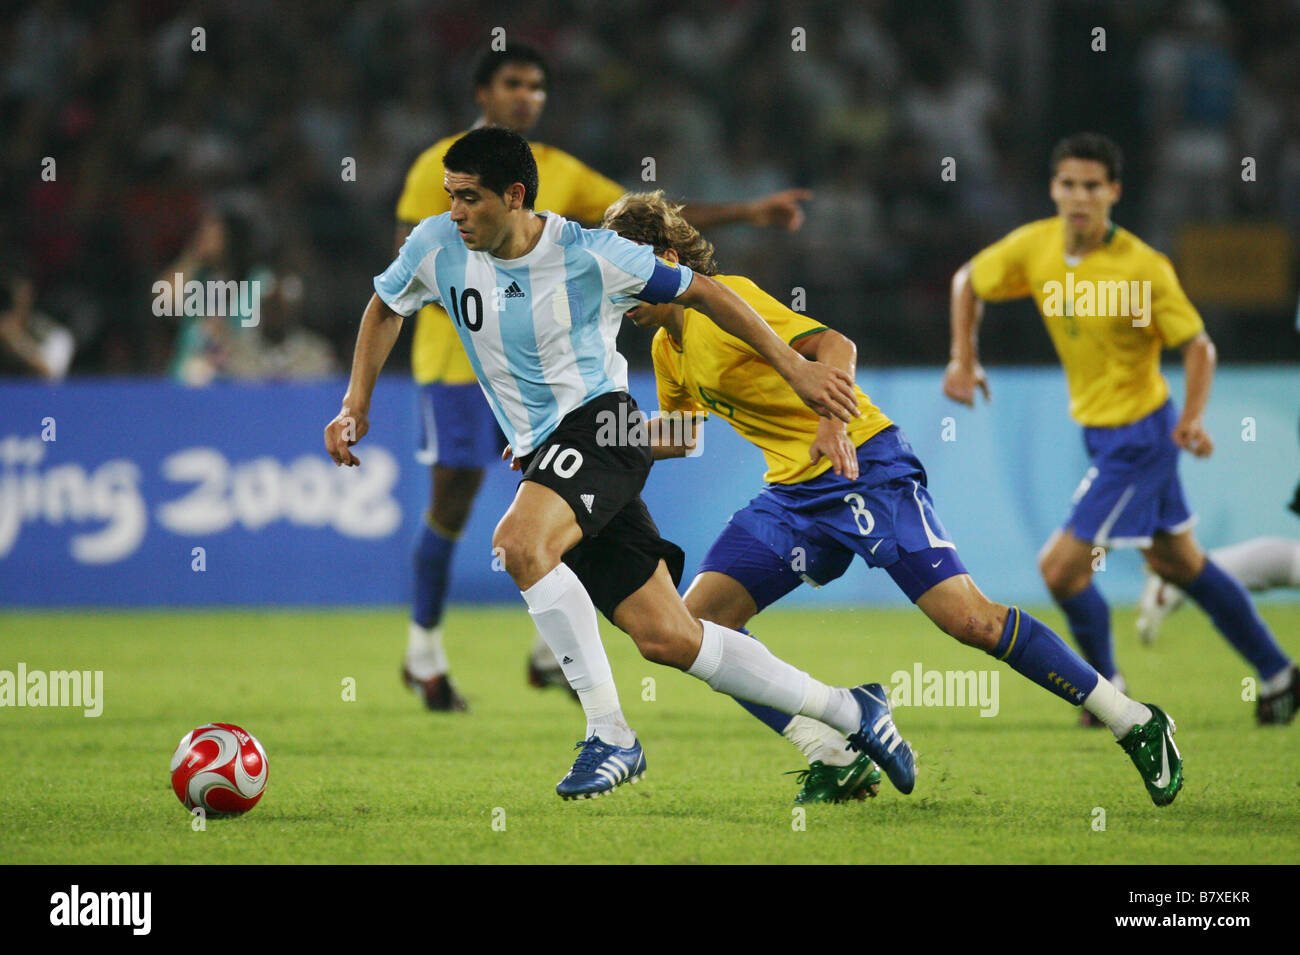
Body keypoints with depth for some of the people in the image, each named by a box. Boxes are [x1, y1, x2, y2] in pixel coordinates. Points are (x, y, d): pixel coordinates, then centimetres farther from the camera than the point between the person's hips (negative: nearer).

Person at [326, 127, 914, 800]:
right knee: (666, 638, 0)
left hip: (599, 421, -5)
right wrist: (356, 405, 9)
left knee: (518, 543, -34)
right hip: (542, 453, 5)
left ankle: (610, 737, -25)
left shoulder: (590, 257, -13)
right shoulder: (438, 248, -2)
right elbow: (385, 309, 19)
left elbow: (700, 293, -1)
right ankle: (849, 712, 15)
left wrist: (793, 367, 0)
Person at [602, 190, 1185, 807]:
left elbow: (834, 346, -22)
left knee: (967, 618, -19)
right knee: (698, 619, -8)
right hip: (793, 493, 9)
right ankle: (835, 762, -5)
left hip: (863, 464, -9)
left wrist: (833, 420, -38)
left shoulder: (725, 298, -11)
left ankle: (1134, 725, -8)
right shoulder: (669, 347, 14)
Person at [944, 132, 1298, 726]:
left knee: (1061, 567, -10)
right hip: (1097, 427, 7)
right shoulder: (1034, 247, -6)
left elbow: (1197, 345, -17)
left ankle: (1107, 692, 13)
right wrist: (963, 359, 0)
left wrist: (1192, 418, -30)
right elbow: (968, 281, 10)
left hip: (1136, 436, -7)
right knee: (1179, 564, 19)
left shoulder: (1143, 268, -22)